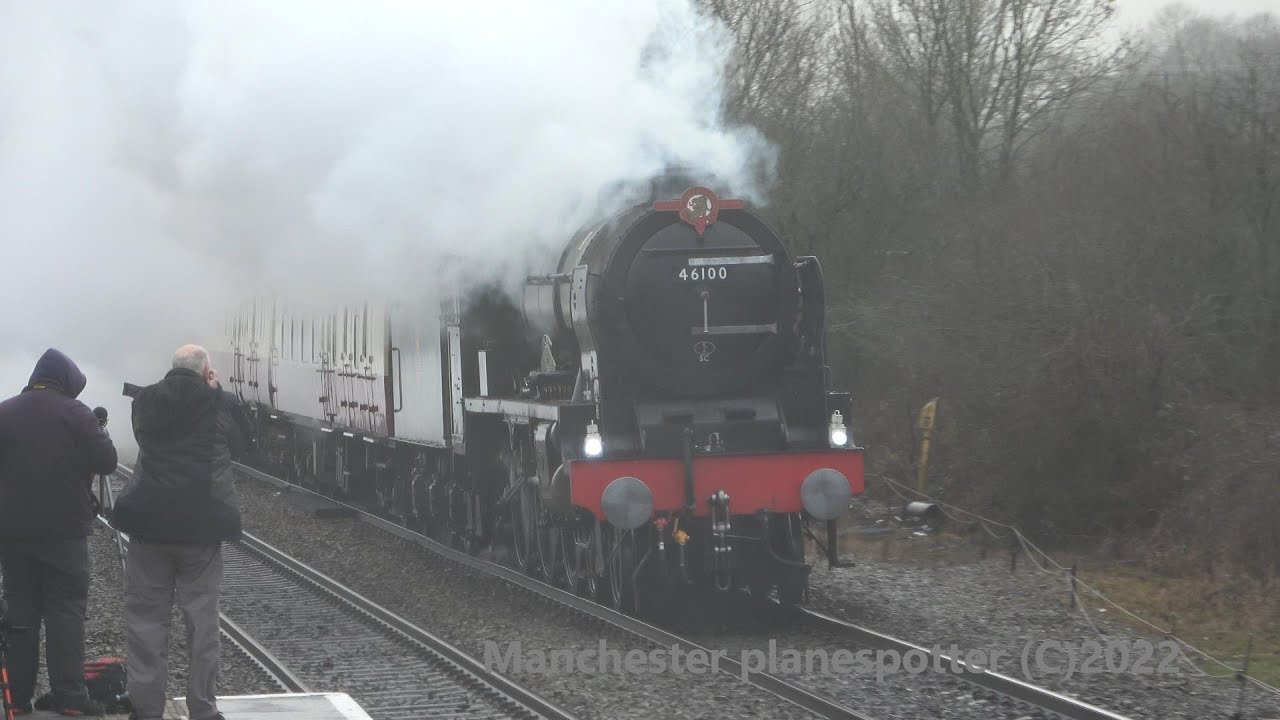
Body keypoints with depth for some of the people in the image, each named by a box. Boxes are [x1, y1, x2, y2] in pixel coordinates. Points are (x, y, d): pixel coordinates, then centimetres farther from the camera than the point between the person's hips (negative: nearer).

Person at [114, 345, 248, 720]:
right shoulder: (221, 405, -5)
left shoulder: (145, 401, 1)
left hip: (149, 524, 1)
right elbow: (240, 444, 13)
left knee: (145, 619, 7)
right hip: (202, 529, -1)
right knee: (202, 621, 7)